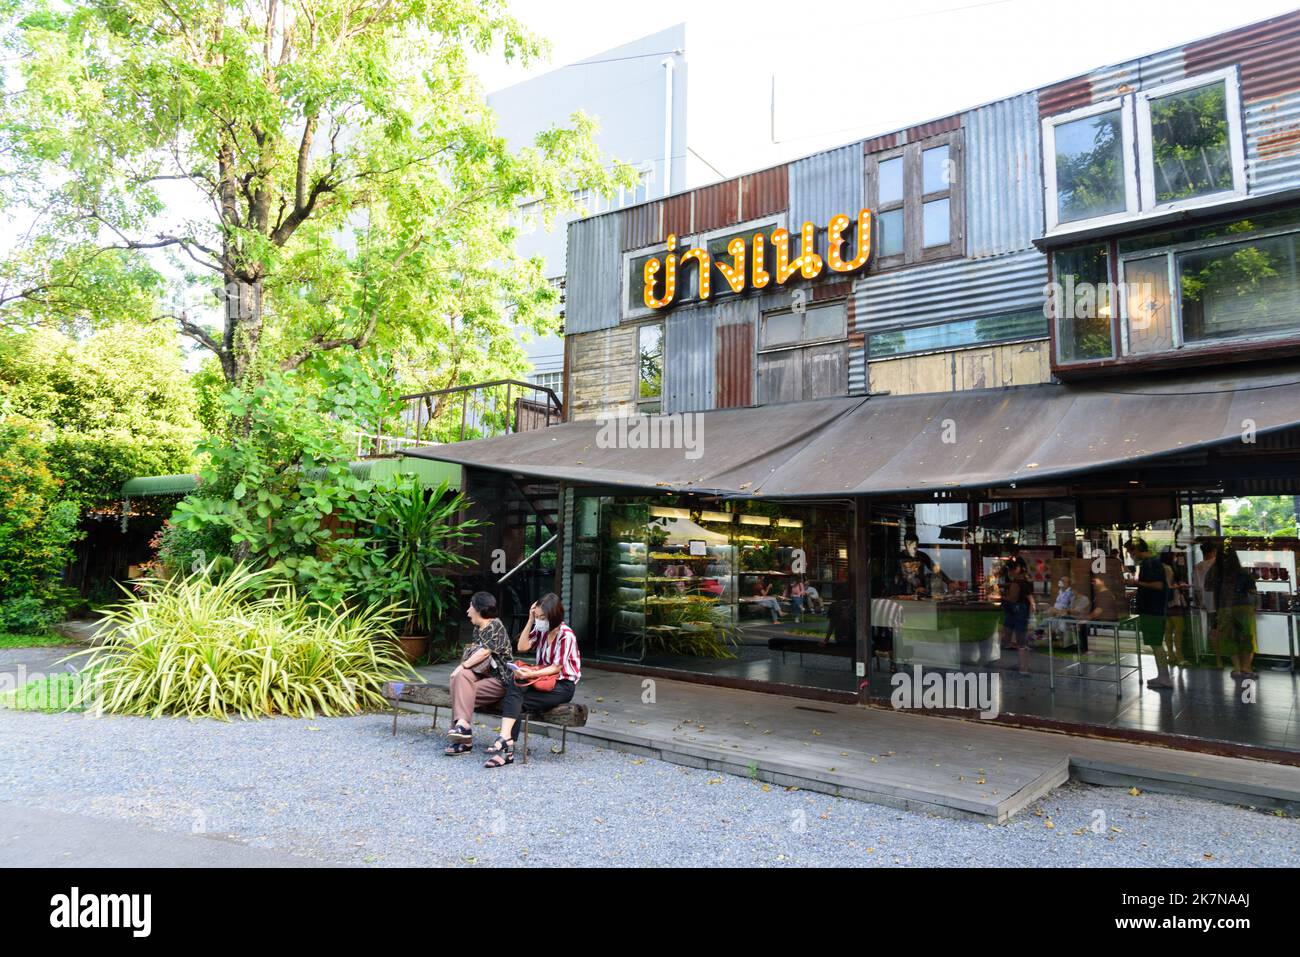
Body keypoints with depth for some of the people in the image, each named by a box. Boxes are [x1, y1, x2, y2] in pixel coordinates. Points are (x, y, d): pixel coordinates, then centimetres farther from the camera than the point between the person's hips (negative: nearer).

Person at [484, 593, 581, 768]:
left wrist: (532, 674, -29)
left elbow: (556, 668, -16)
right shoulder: (541, 629, 9)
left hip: (563, 685, -6)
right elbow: (522, 647, 1)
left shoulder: (566, 635, -14)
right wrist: (530, 620, -4)